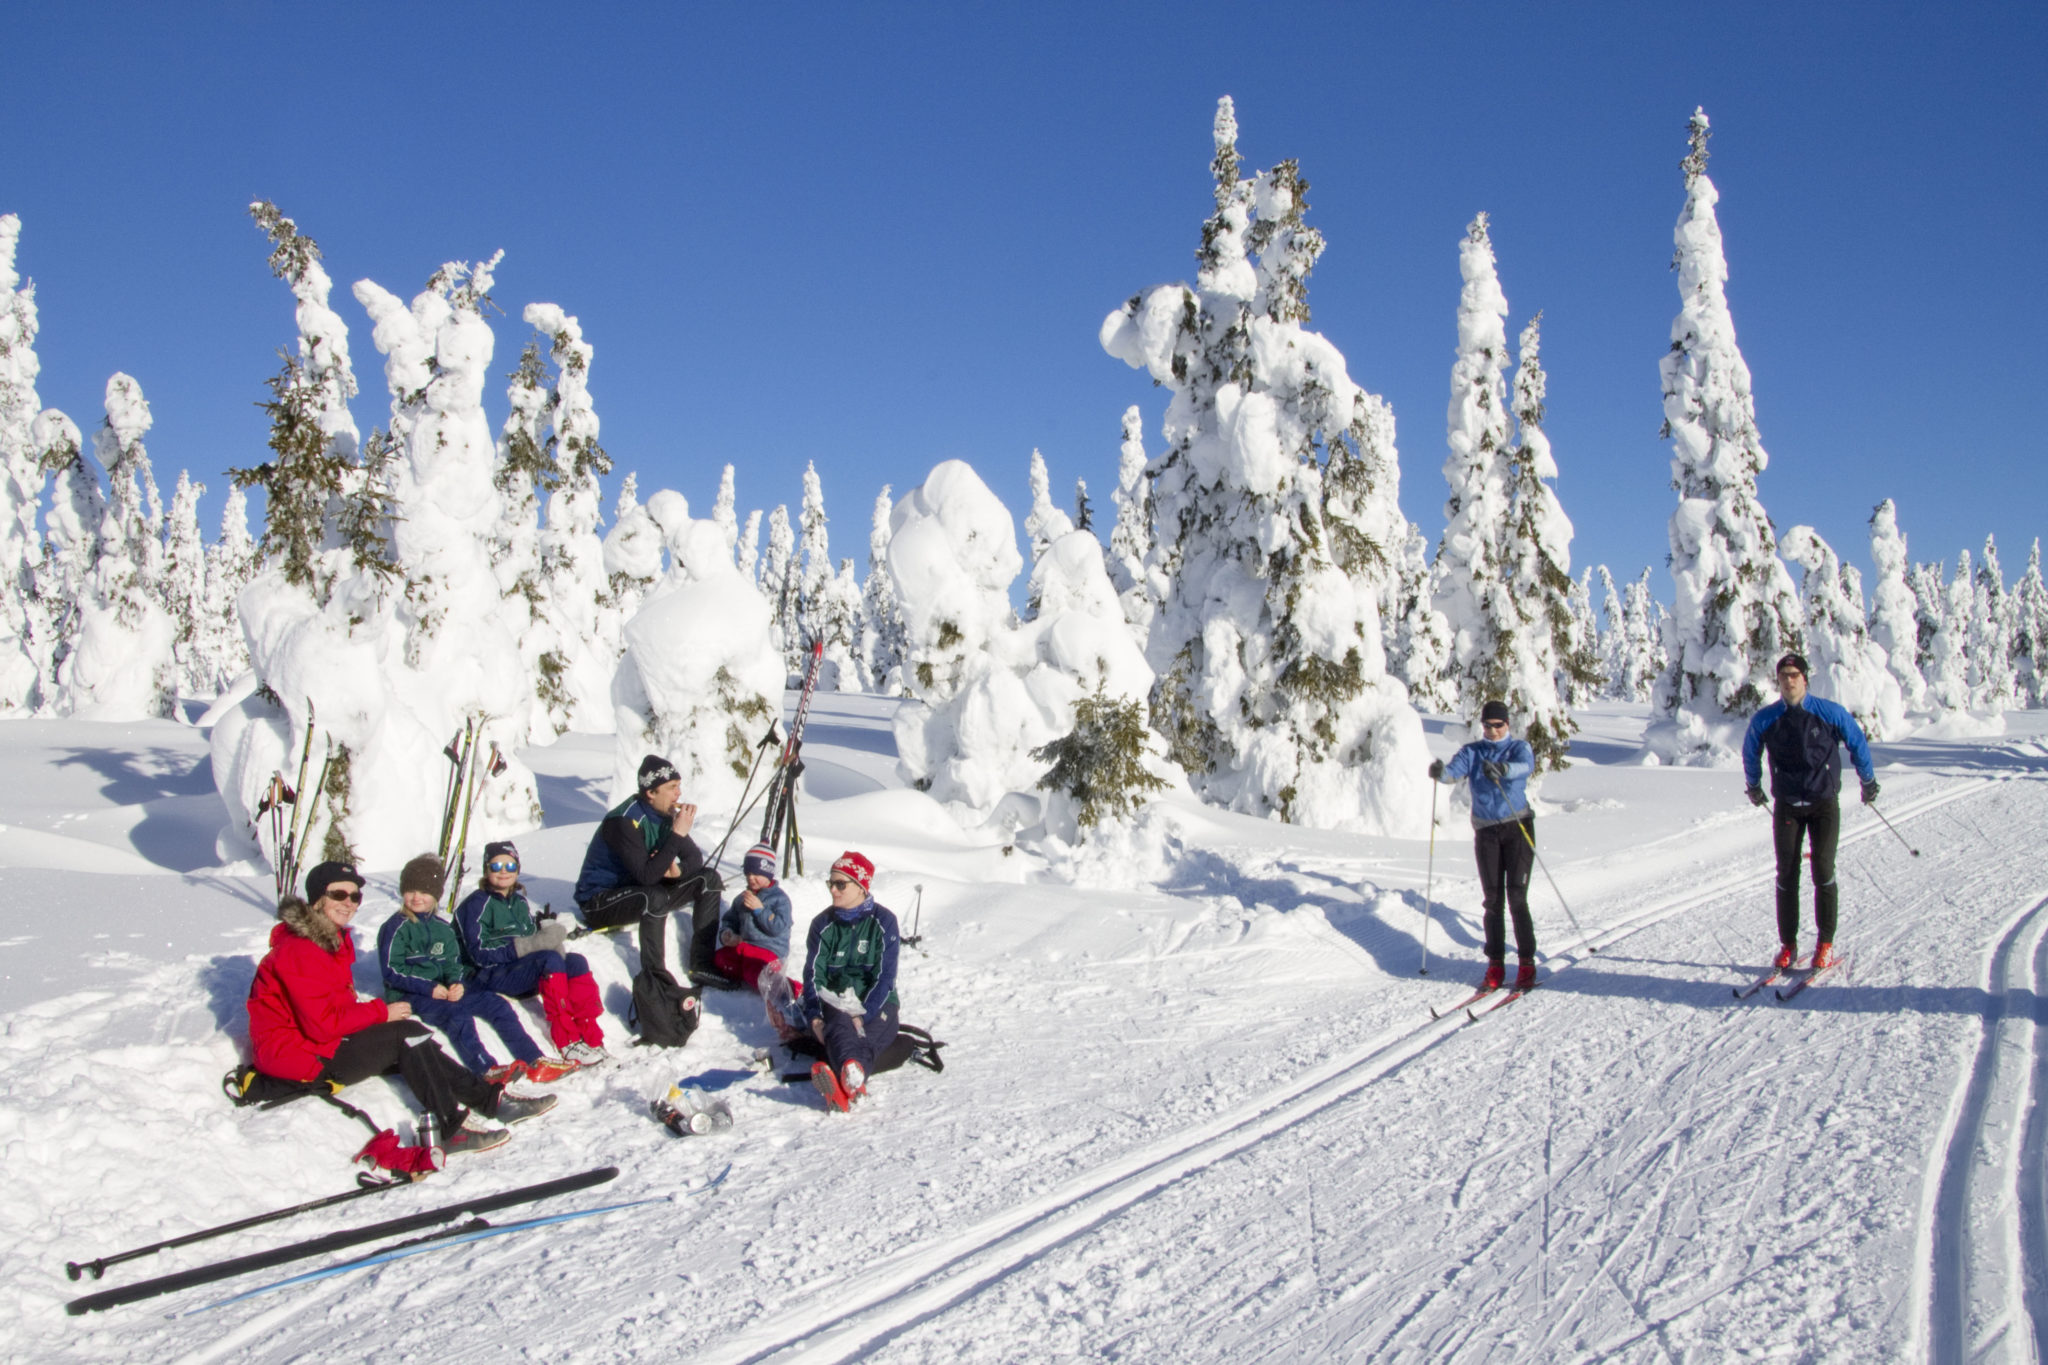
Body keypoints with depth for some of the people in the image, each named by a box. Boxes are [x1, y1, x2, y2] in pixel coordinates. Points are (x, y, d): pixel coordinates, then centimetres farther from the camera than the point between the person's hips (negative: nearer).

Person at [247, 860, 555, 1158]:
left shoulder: (333, 940, 11)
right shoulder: (299, 951, -22)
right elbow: (322, 1025, -25)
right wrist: (381, 1012, -15)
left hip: (320, 1037, 9)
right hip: (294, 1054, -9)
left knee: (409, 1046, -7)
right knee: (407, 1033, -20)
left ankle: (490, 1099, -10)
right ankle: (451, 1127, -20)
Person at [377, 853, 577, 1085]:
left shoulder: (443, 929, 17)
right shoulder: (395, 928, -2)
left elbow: (452, 962, 14)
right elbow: (392, 971, -10)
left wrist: (456, 983, -10)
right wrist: (429, 988, -19)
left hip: (444, 988, 6)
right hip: (409, 995, -6)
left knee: (498, 1005, -10)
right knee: (458, 1015, -33)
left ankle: (534, 1061, -15)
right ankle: (487, 1070, -48)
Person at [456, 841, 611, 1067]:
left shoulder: (519, 901, 19)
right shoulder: (477, 904, -2)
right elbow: (479, 953, -13)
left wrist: (549, 935, -8)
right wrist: (524, 947, -22)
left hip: (524, 975, 6)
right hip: (492, 976, -6)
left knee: (575, 961, -20)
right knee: (551, 959, -31)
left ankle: (591, 1038, -25)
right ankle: (567, 1042, -32)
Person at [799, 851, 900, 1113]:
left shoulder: (883, 921, 0)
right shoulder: (823, 924, 9)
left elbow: (885, 976, -8)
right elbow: (813, 974, 1)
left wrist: (862, 1015, -22)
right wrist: (814, 1017, -17)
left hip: (876, 1004, -1)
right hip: (834, 1002, 1)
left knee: (866, 1040, -35)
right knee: (840, 1028, -36)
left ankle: (843, 1087, -69)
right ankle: (852, 1076, -70)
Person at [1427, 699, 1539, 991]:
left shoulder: (1519, 747, 1)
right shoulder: (1472, 752, 7)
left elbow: (1526, 765, -23)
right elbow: (1455, 769, -12)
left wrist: (1503, 769, -44)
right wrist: (1440, 772, -36)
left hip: (1518, 827, -2)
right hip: (1486, 832, 3)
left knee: (1516, 898, -9)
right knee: (1491, 900, 1)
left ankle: (1527, 964, 0)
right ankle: (1495, 965, 8)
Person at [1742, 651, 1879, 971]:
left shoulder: (1830, 713, -9)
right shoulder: (1764, 720, -5)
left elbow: (1858, 743, 8)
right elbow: (1750, 753, 16)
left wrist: (1868, 781, 18)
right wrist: (1752, 786, 27)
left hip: (1824, 804, -1)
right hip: (1787, 806, 1)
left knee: (1823, 872, -7)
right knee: (1786, 875, 0)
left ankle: (1825, 943, 6)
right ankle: (1788, 945, 9)